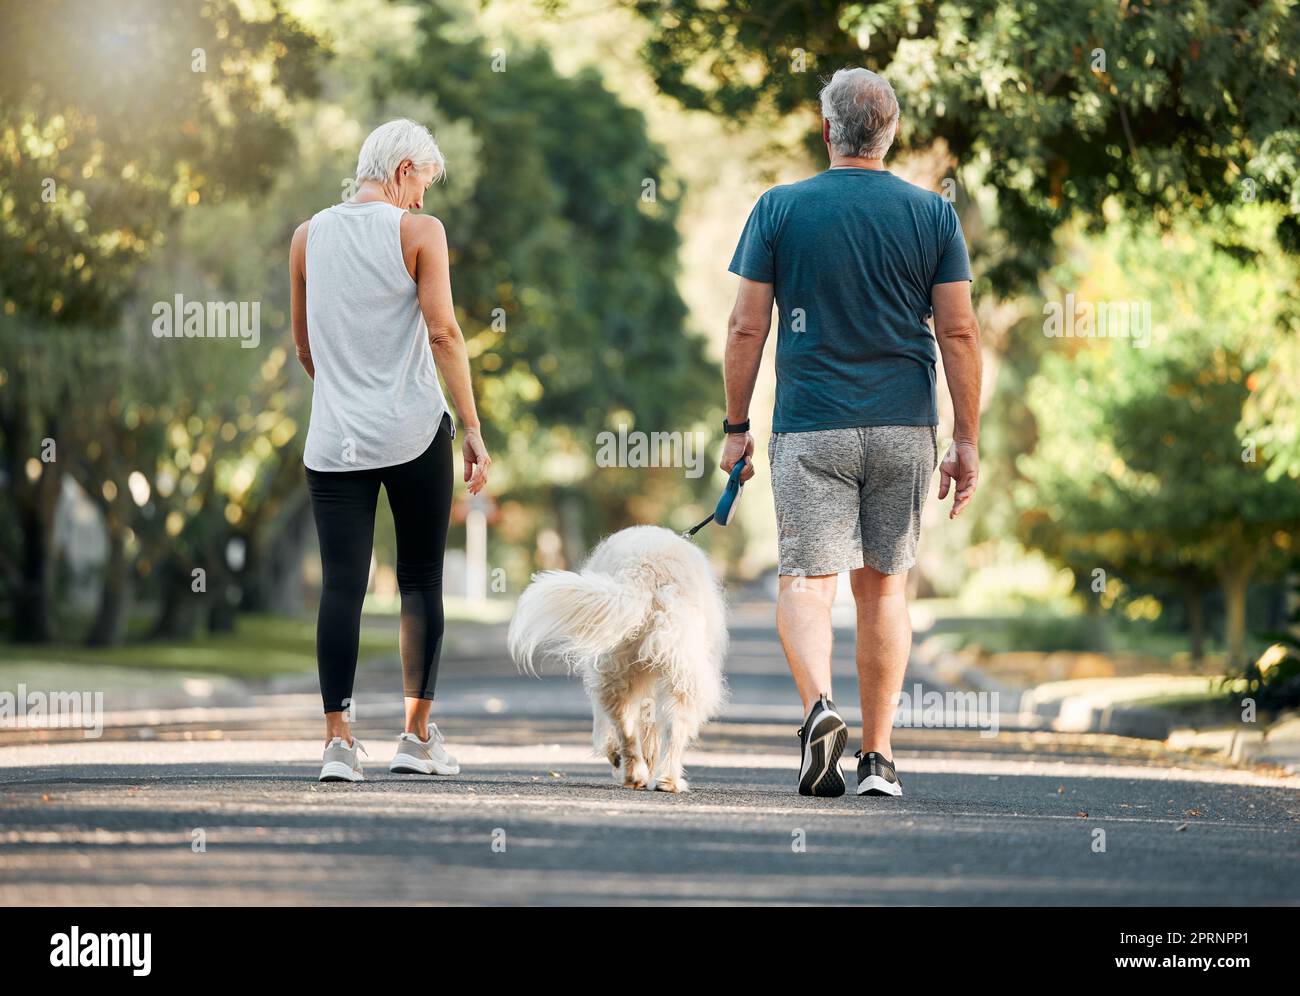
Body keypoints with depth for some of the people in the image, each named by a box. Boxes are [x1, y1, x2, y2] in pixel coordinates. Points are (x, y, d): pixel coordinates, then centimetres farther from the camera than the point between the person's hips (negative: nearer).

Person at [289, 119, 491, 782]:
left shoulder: (308, 237, 8)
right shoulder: (418, 231, -4)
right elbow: (443, 333, -9)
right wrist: (473, 429, -6)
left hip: (334, 439, 3)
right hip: (415, 433, -3)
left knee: (341, 585, 0)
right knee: (420, 579, 7)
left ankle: (338, 741, -8)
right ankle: (418, 737, 8)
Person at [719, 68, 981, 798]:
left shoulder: (780, 209, 0)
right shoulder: (933, 215, 3)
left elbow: (747, 327, -1)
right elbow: (959, 333, 0)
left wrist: (737, 425, 8)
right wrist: (968, 442, 4)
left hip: (811, 427, -2)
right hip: (904, 428, 2)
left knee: (808, 580, -2)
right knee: (884, 586, 11)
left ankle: (820, 703, -29)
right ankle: (879, 756, 10)